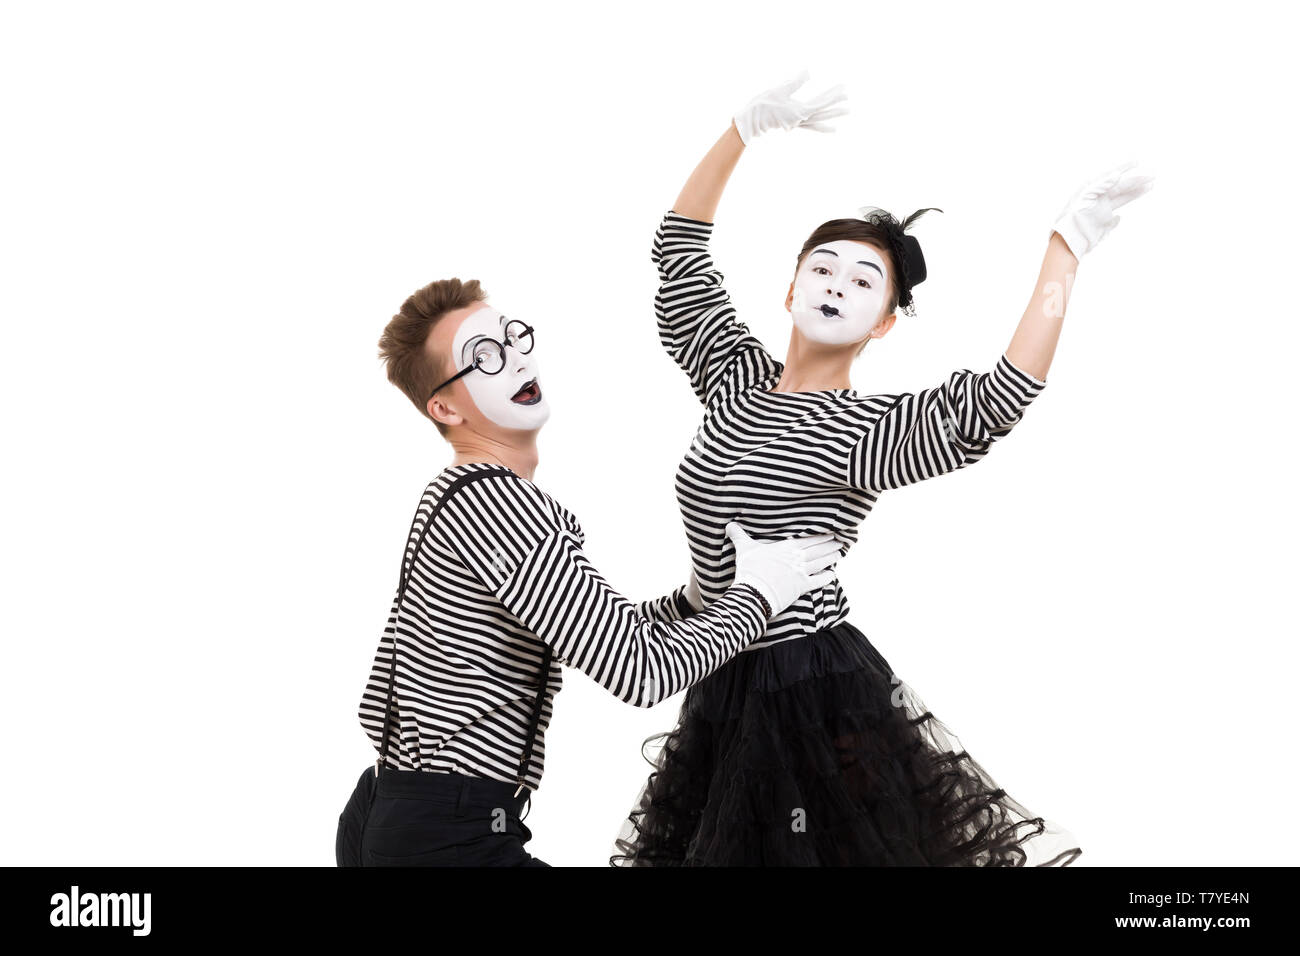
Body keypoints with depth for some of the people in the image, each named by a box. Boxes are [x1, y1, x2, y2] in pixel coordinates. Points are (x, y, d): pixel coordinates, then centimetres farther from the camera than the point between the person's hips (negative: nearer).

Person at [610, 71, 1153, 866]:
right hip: (726, 688, 6)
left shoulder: (867, 430, -11)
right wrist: (748, 126, 6)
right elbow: (680, 247, 11)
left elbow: (998, 403, -27)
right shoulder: (737, 380, 6)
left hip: (820, 690, -6)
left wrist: (1067, 248, -26)